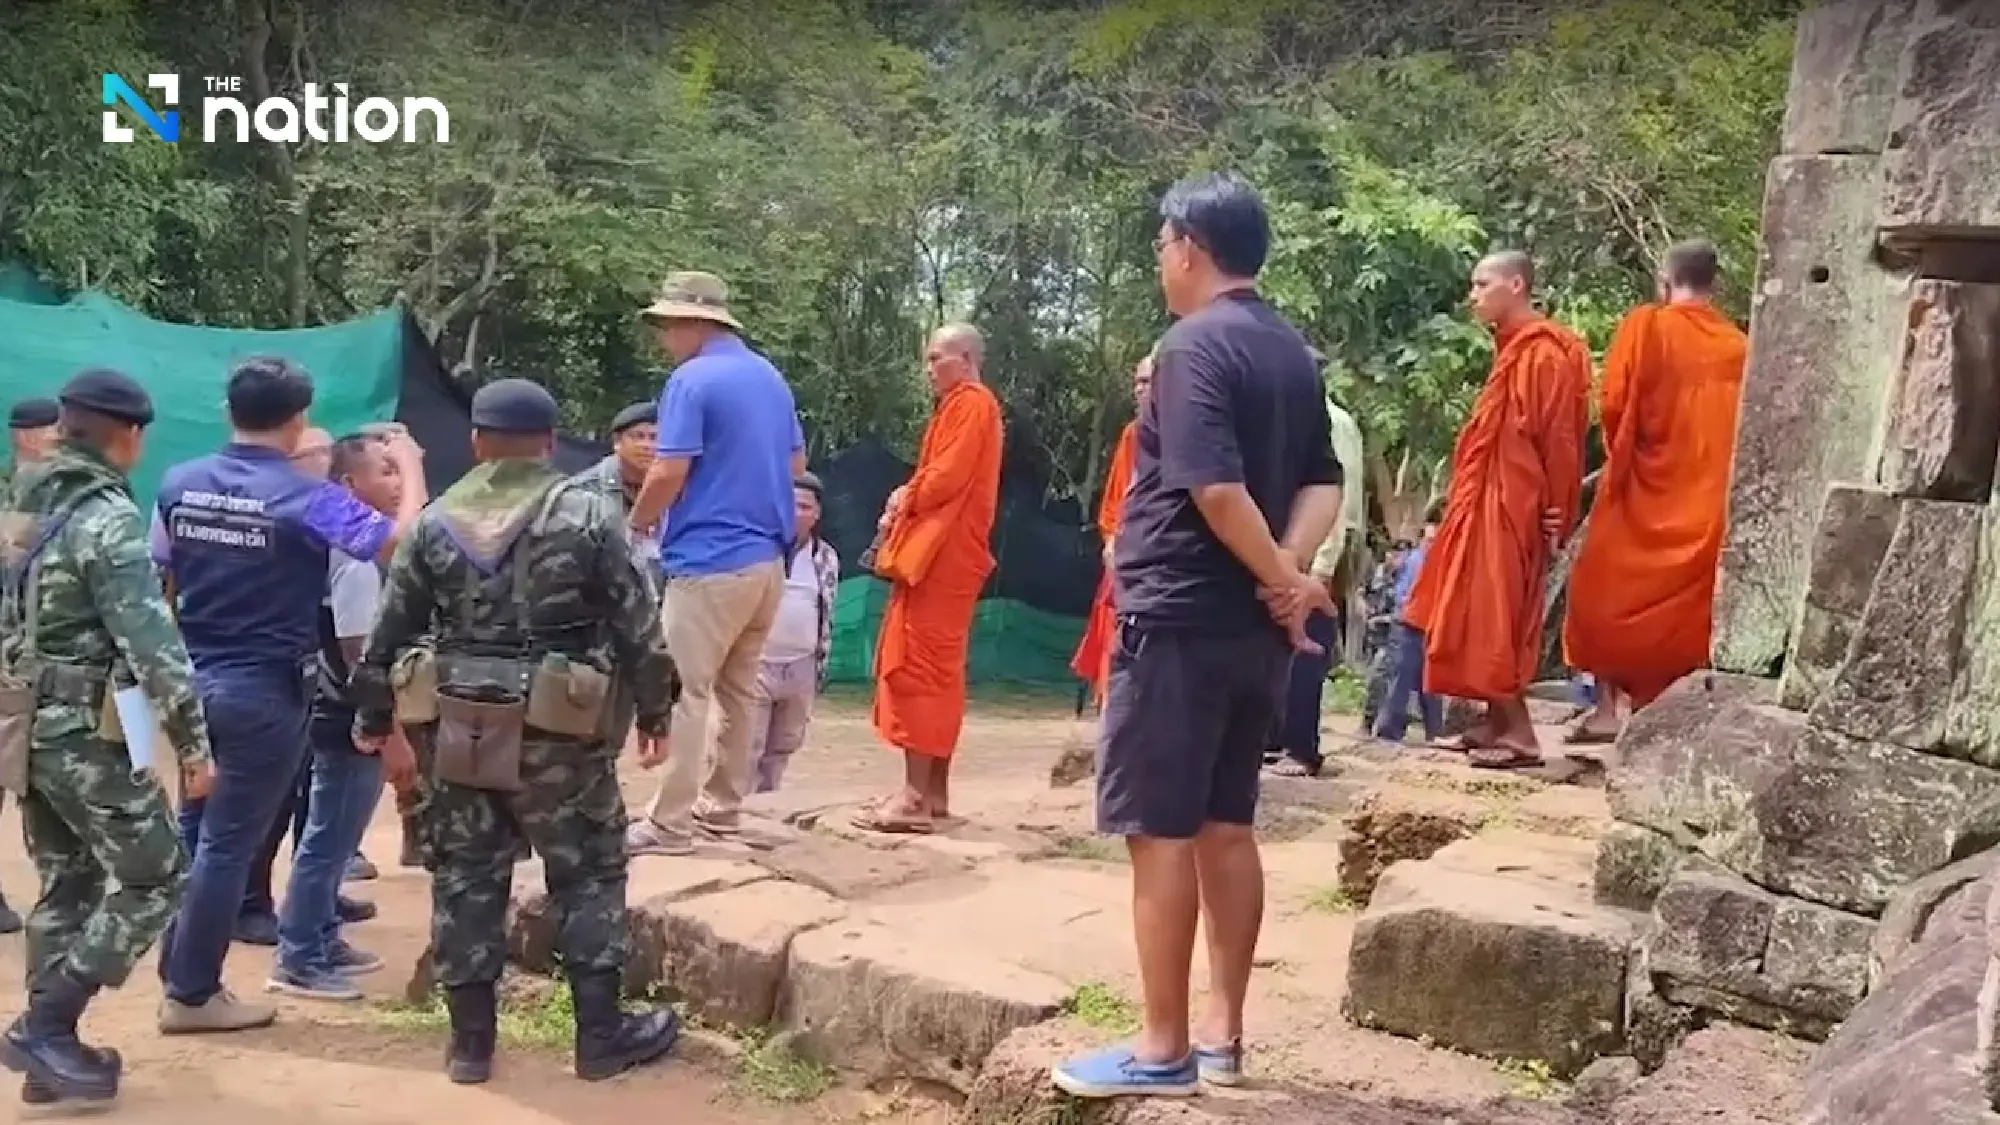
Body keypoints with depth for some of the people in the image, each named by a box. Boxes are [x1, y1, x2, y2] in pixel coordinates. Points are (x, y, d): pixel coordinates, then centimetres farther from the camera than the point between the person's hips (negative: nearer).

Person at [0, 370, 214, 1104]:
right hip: (88, 732, -9)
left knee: (66, 886, 15)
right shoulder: (108, 517, -16)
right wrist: (193, 739, -18)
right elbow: (151, 640, -21)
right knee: (153, 880, 0)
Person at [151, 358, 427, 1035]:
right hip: (263, 690, -6)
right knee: (230, 842, 3)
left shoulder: (180, 484, 1)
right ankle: (192, 994, 12)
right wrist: (411, 467, -3)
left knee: (196, 829, 20)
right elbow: (403, 546, -18)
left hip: (192, 679, 6)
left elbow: (160, 580, 10)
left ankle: (179, 967, 29)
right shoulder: (306, 497, -16)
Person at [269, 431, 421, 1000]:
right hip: (352, 722, -10)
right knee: (328, 841, -1)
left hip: (347, 719, 10)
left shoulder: (355, 546, 9)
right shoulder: (358, 560, -21)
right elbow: (361, 658, -23)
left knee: (331, 838, 18)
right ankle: (298, 961, 8)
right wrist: (392, 736, -21)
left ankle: (322, 941, 30)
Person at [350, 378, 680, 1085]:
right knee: (589, 873, 9)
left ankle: (471, 1039, 17)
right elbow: (637, 626, -3)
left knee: (466, 878, 11)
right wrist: (653, 712, 7)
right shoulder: (589, 516, -4)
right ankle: (600, 1032, 12)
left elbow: (389, 632, 7)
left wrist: (372, 716, 19)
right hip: (558, 731, -3)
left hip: (461, 726, 3)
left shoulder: (436, 523, 4)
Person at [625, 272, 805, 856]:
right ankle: (723, 806, 23)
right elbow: (796, 463, 22)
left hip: (709, 562, -8)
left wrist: (637, 523, 1)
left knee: (684, 693, -4)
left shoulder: (692, 381, -11)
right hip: (767, 559, 8)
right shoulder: (772, 378, 14)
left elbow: (668, 474, -16)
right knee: (738, 690, 16)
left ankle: (670, 824, -2)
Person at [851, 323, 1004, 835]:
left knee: (917, 667, -11)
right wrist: (905, 506, 4)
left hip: (943, 554, -11)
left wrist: (905, 498, -2)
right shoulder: (958, 406, 23)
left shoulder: (972, 403, -8)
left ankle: (916, 797, -12)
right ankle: (931, 790, 14)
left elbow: (947, 477, -18)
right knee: (936, 668, 10)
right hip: (937, 552, 11)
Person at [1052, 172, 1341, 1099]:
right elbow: (1322, 483, 9)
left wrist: (1282, 580, -11)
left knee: (1160, 831, -2)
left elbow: (1215, 489, -23)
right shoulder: (1292, 352, 13)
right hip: (1251, 628, 8)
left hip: (1178, 620, -8)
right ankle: (1222, 1034, 19)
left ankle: (1162, 1049, 5)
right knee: (1227, 825, 12)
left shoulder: (1194, 346, -13)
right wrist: (1289, 576, -6)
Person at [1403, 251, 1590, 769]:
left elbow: (1560, 440, -17)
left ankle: (1520, 734, -5)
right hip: (1489, 502, 10)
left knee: (1497, 616, -9)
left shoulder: (1544, 353, -13)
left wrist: (1554, 517, -18)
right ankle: (1496, 722, 16)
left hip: (1511, 507, -10)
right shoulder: (1515, 350, 16)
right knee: (1482, 615, 11)